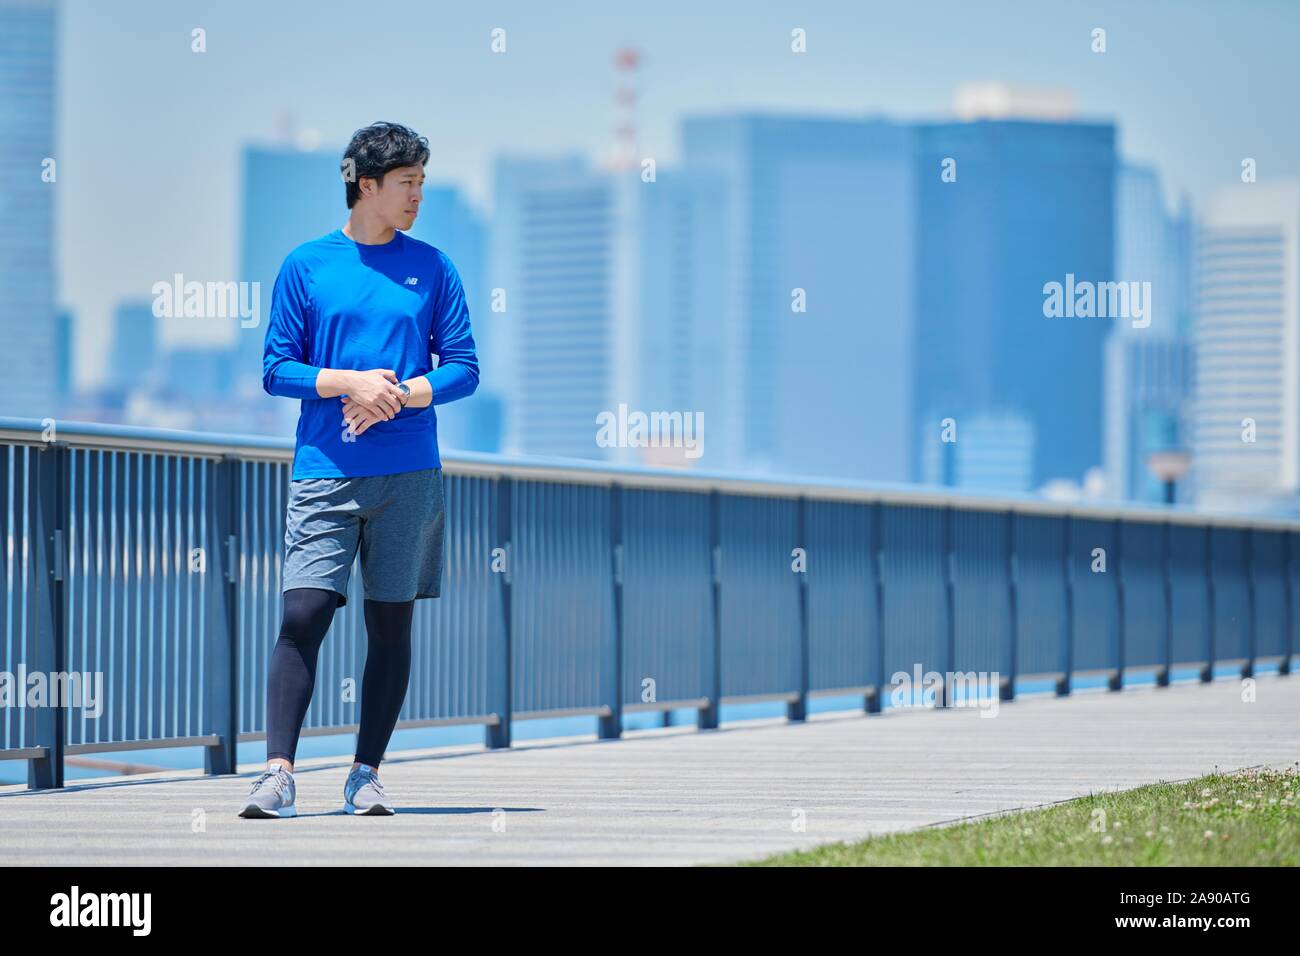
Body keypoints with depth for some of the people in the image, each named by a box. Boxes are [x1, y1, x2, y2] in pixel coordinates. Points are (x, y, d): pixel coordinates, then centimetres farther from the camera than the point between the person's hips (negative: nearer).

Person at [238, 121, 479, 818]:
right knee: (303, 615, -11)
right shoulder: (306, 265, 5)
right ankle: (278, 774, -11)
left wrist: (397, 395, -9)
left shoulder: (432, 268, 9)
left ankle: (366, 775, 10)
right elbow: (276, 370, 4)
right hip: (323, 471, -2)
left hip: (409, 475, 2)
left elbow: (463, 368, 8)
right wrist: (349, 382, -12)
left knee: (391, 623, 3)